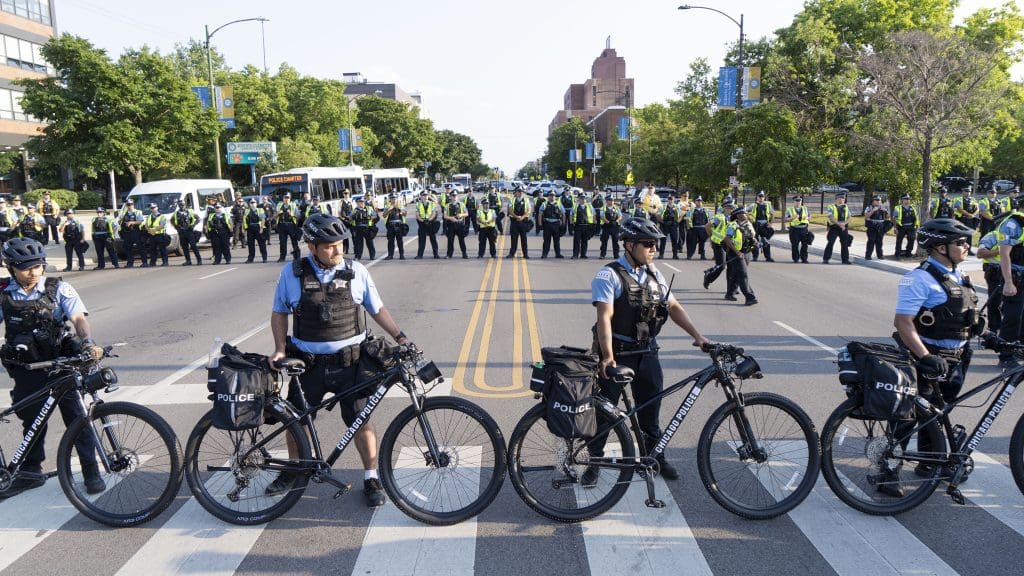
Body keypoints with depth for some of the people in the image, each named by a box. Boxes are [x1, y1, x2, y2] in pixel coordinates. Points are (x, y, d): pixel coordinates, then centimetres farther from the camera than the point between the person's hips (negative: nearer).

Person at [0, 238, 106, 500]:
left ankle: (91, 471, 8)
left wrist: (87, 342, -37)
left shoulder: (59, 289, -8)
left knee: (76, 417, -1)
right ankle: (31, 472, 32)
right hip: (26, 369, 2)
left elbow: (78, 318, -19)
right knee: (32, 421, 15)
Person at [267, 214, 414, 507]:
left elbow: (377, 309, 5)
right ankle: (294, 469, 40)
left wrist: (399, 336, -5)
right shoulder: (292, 273, -5)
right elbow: (279, 313, 6)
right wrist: (280, 348, -6)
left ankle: (371, 478, 17)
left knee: (361, 420, 0)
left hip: (349, 362, -1)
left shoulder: (356, 272, -5)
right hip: (307, 363, 1)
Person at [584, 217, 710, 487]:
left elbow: (674, 307, 11)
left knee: (650, 408, 16)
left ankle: (655, 455, 34)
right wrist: (608, 357, -31)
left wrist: (697, 335, 1)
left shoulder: (654, 275, 8)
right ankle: (594, 462, 19)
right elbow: (605, 316, -22)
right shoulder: (609, 275, -13)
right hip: (616, 354, -5)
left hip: (647, 353, 6)